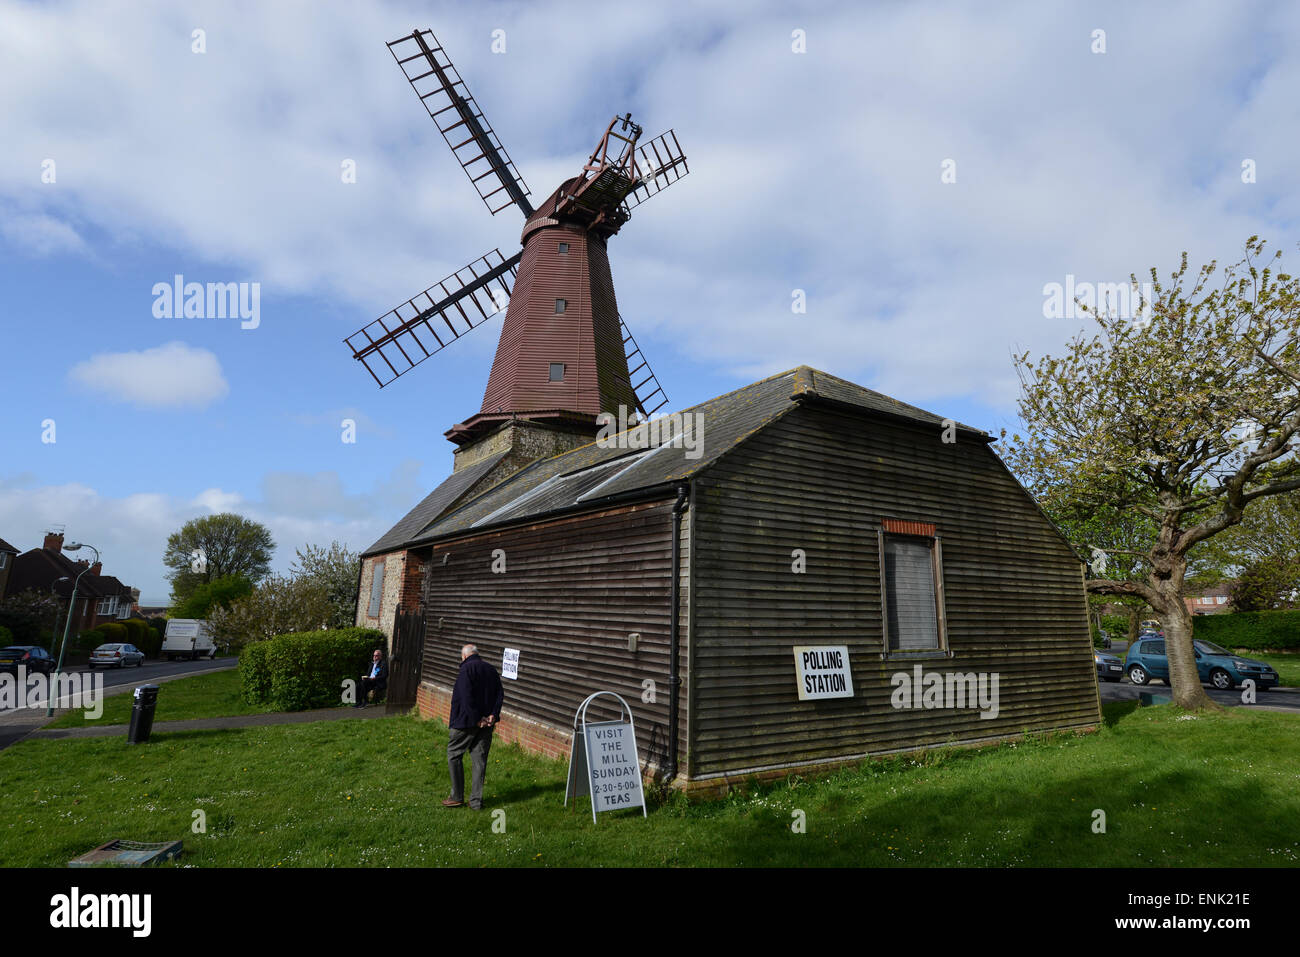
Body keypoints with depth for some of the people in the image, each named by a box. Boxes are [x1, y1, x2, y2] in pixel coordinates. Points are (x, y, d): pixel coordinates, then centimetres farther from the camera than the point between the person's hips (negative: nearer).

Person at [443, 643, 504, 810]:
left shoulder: (467, 668, -10)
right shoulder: (491, 670, 11)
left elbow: (466, 697, -19)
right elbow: (500, 694, 3)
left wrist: (476, 719, -16)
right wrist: (493, 715, -5)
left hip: (467, 721, -6)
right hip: (487, 723, 6)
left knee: (454, 754, 10)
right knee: (479, 759, 9)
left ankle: (457, 797, 13)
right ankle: (476, 801, 12)